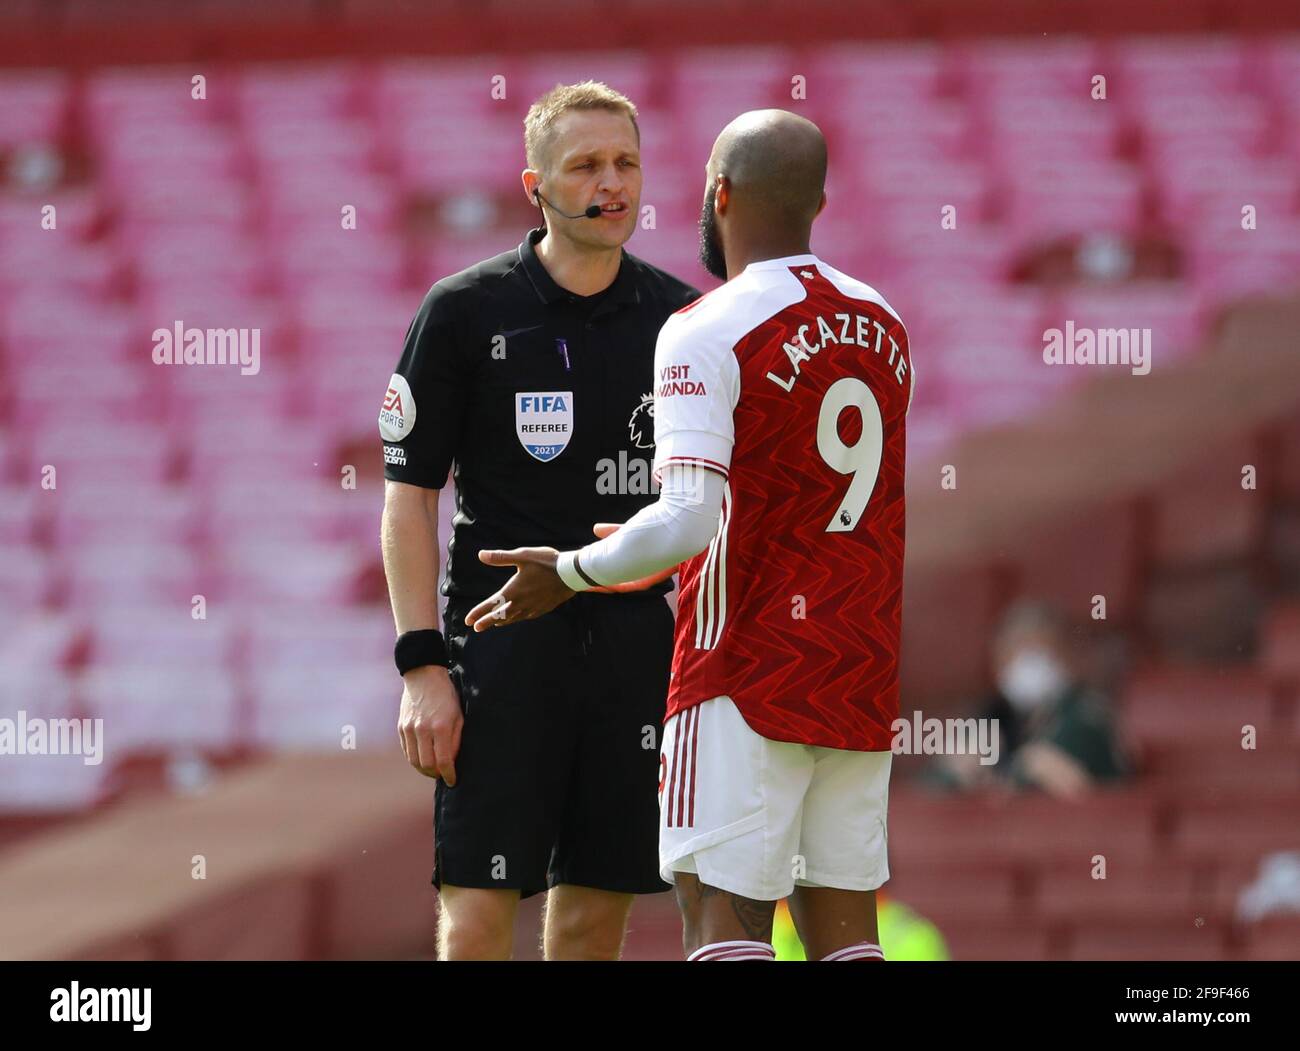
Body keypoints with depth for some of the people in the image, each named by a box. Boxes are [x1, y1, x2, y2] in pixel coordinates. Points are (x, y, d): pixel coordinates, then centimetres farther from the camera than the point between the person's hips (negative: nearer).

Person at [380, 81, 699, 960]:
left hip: (637, 646, 3)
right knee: (478, 907, -8)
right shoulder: (464, 311, -2)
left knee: (598, 906, 6)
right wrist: (422, 667, -10)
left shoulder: (680, 317, 7)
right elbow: (410, 493, -2)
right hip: (501, 646, -3)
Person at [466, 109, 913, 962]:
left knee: (724, 908, -9)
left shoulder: (708, 333, -11)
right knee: (841, 915, 7)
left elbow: (687, 522, -21)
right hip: (863, 669, 7)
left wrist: (571, 574, -4)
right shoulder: (883, 327, 12)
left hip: (749, 669, -7)